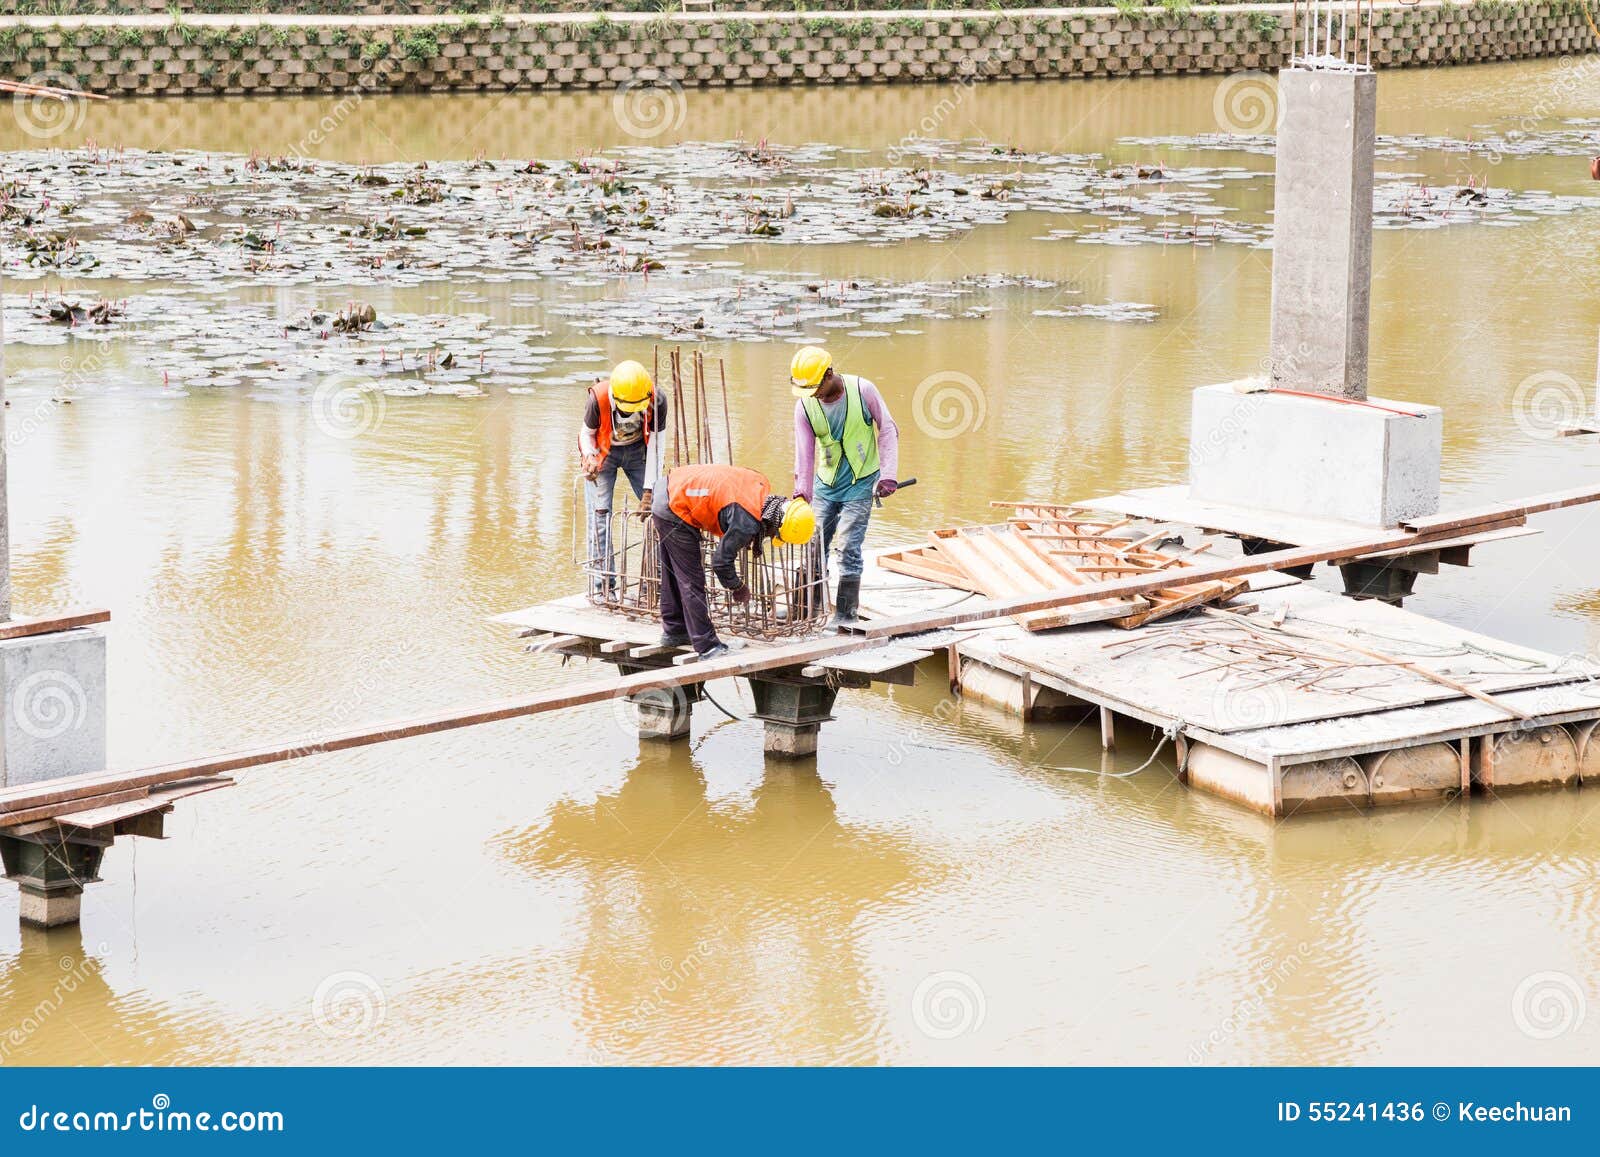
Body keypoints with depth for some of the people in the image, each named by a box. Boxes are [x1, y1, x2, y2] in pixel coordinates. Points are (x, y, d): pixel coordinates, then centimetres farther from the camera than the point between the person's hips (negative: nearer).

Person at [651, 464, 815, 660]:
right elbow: (722, 560, -19)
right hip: (676, 510, -10)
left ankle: (674, 631, 36)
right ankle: (706, 647, 1)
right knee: (692, 582, -4)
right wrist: (738, 588, -2)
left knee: (674, 577, 22)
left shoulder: (762, 486, -4)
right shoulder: (747, 523, -27)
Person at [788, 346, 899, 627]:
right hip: (825, 483, 4)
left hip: (860, 482, -4)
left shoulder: (862, 390, -15)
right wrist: (802, 492, -16)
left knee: (848, 547, -11)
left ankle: (846, 612, -3)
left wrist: (888, 475, -13)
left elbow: (888, 430, -7)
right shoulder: (805, 406, -7)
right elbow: (804, 452, -7)